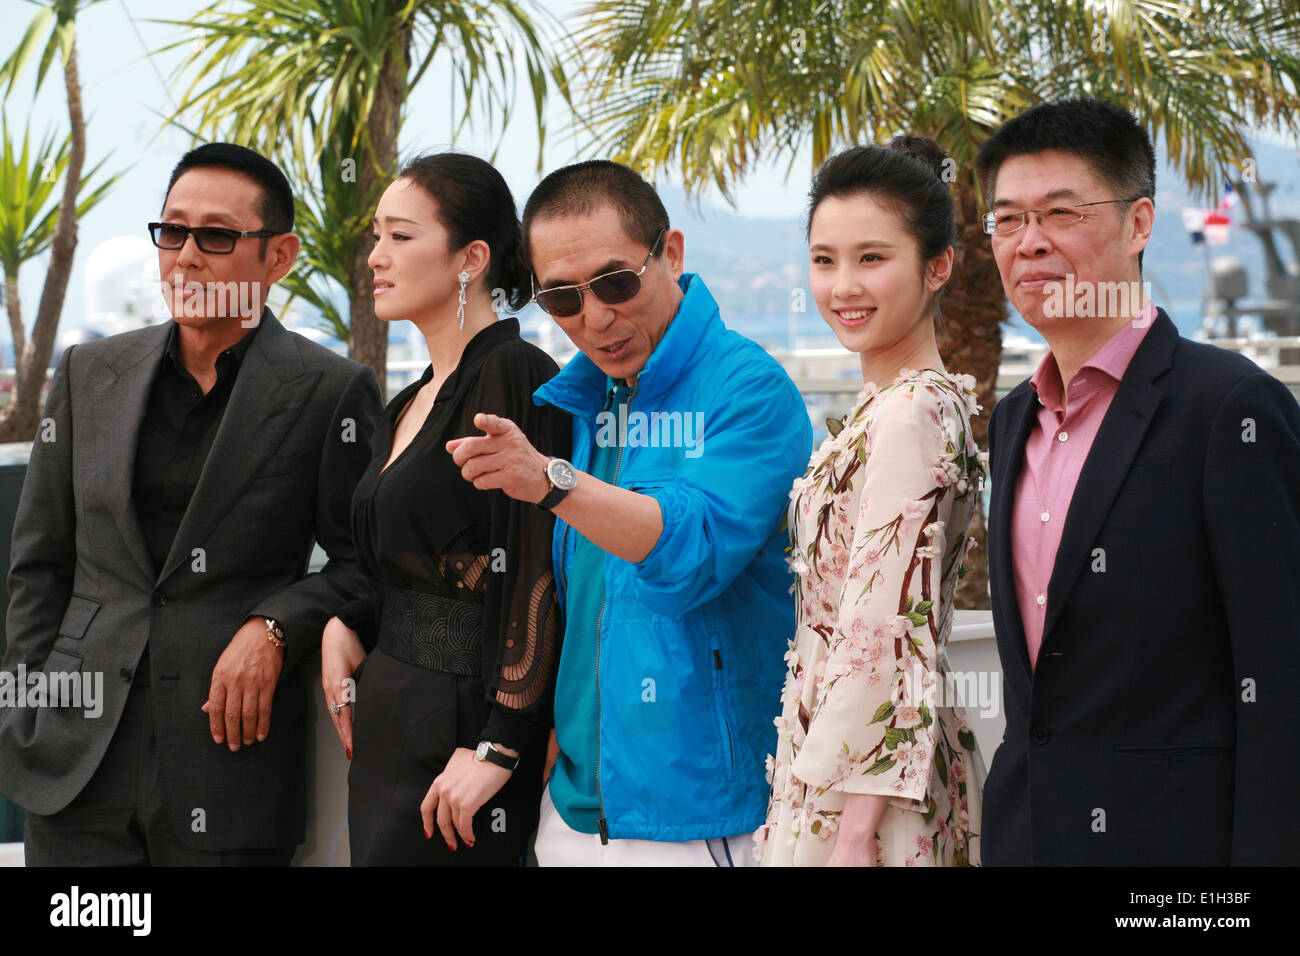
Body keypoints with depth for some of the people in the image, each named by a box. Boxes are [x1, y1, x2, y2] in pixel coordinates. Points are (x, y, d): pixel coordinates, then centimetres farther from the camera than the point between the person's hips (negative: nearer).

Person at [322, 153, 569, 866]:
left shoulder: (517, 376, -12)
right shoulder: (408, 406, 15)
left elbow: (539, 578, -18)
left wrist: (497, 748, -22)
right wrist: (346, 624, 4)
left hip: (460, 722, -9)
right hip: (387, 718, 9)